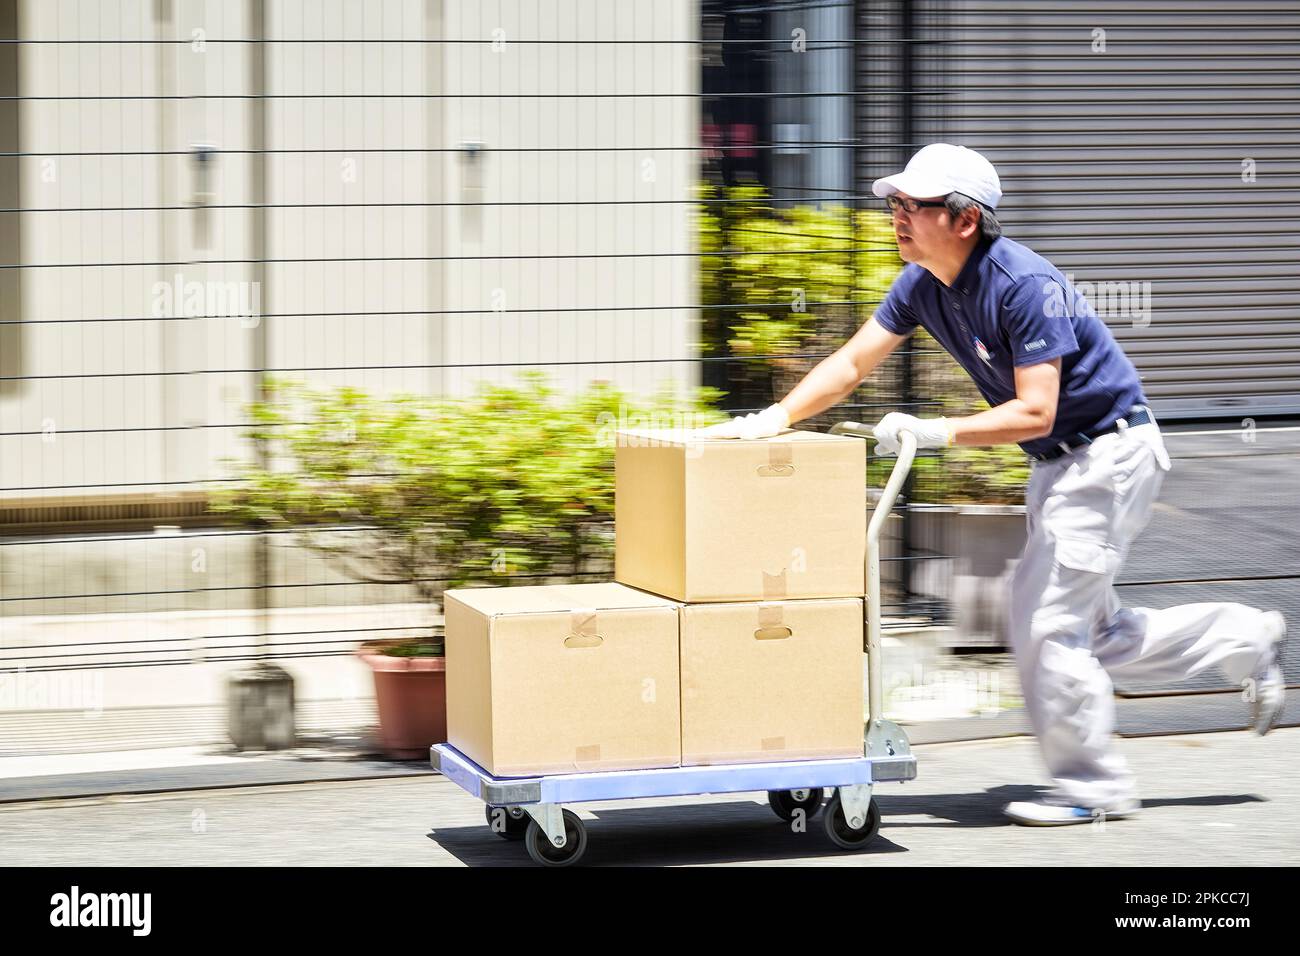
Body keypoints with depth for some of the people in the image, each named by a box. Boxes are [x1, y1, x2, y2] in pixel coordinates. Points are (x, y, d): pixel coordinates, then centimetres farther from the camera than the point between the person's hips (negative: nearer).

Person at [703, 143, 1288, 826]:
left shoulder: (1024, 286, -27)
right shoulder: (923, 283, -1)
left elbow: (1034, 412, -28)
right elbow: (853, 362, 3)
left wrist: (935, 434, -31)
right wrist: (775, 418, -9)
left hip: (1108, 454, -9)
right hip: (1060, 463, 9)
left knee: (1046, 620, -7)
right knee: (1086, 631, 14)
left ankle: (1093, 788, 7)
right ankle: (1246, 641, 27)